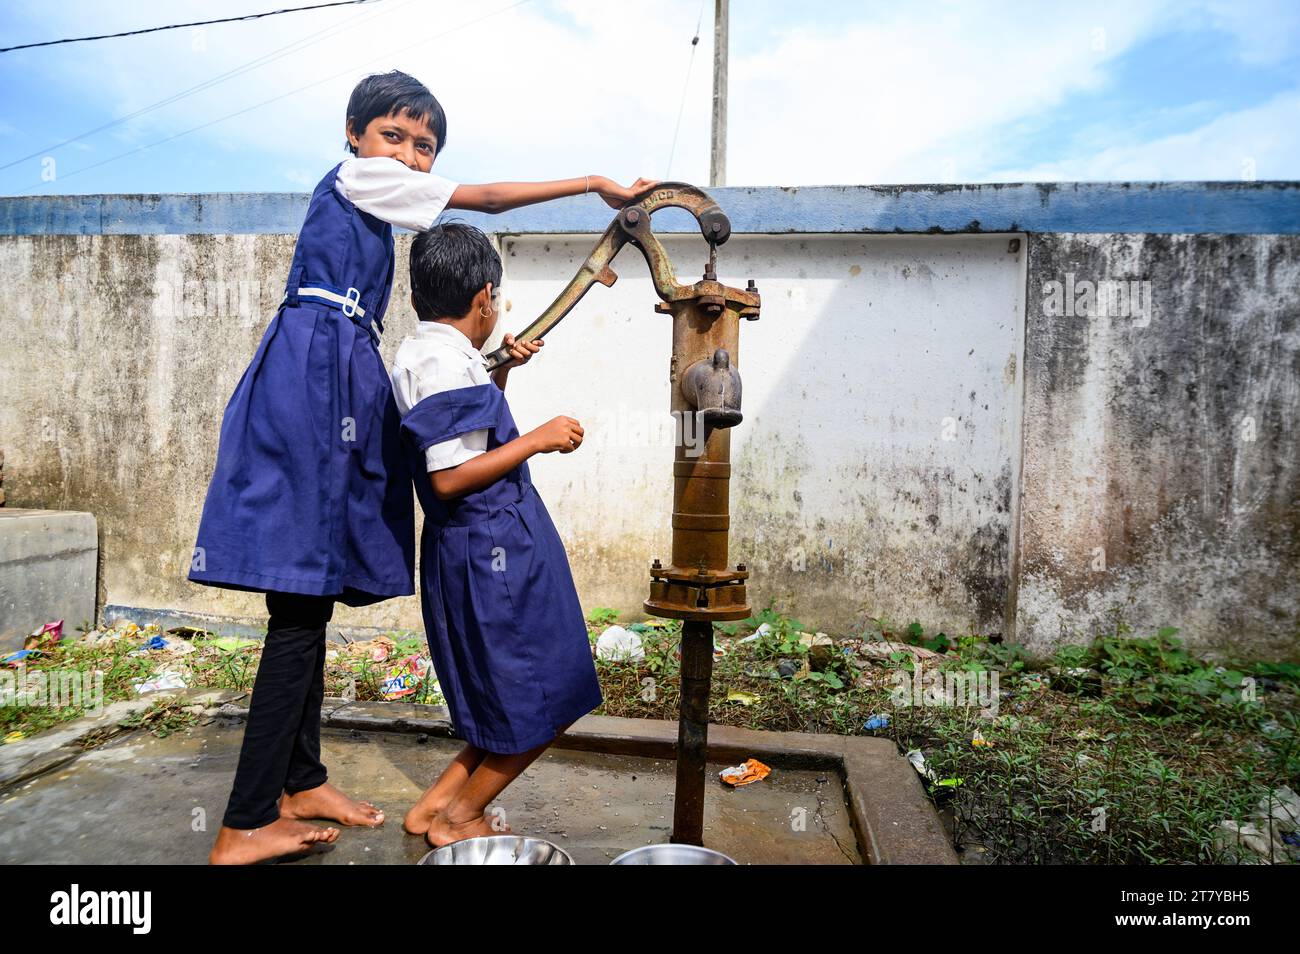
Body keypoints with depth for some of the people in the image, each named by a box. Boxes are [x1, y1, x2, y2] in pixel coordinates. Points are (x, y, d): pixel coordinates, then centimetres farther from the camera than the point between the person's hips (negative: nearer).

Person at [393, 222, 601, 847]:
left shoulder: (420, 354, 15)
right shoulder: (447, 362, -17)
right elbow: (449, 477, -23)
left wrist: (502, 374, 21)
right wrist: (538, 439, -18)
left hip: (486, 547, 10)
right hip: (493, 548, -10)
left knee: (517, 700, 20)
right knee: (541, 703, 4)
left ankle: (435, 803, 27)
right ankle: (459, 818, 20)